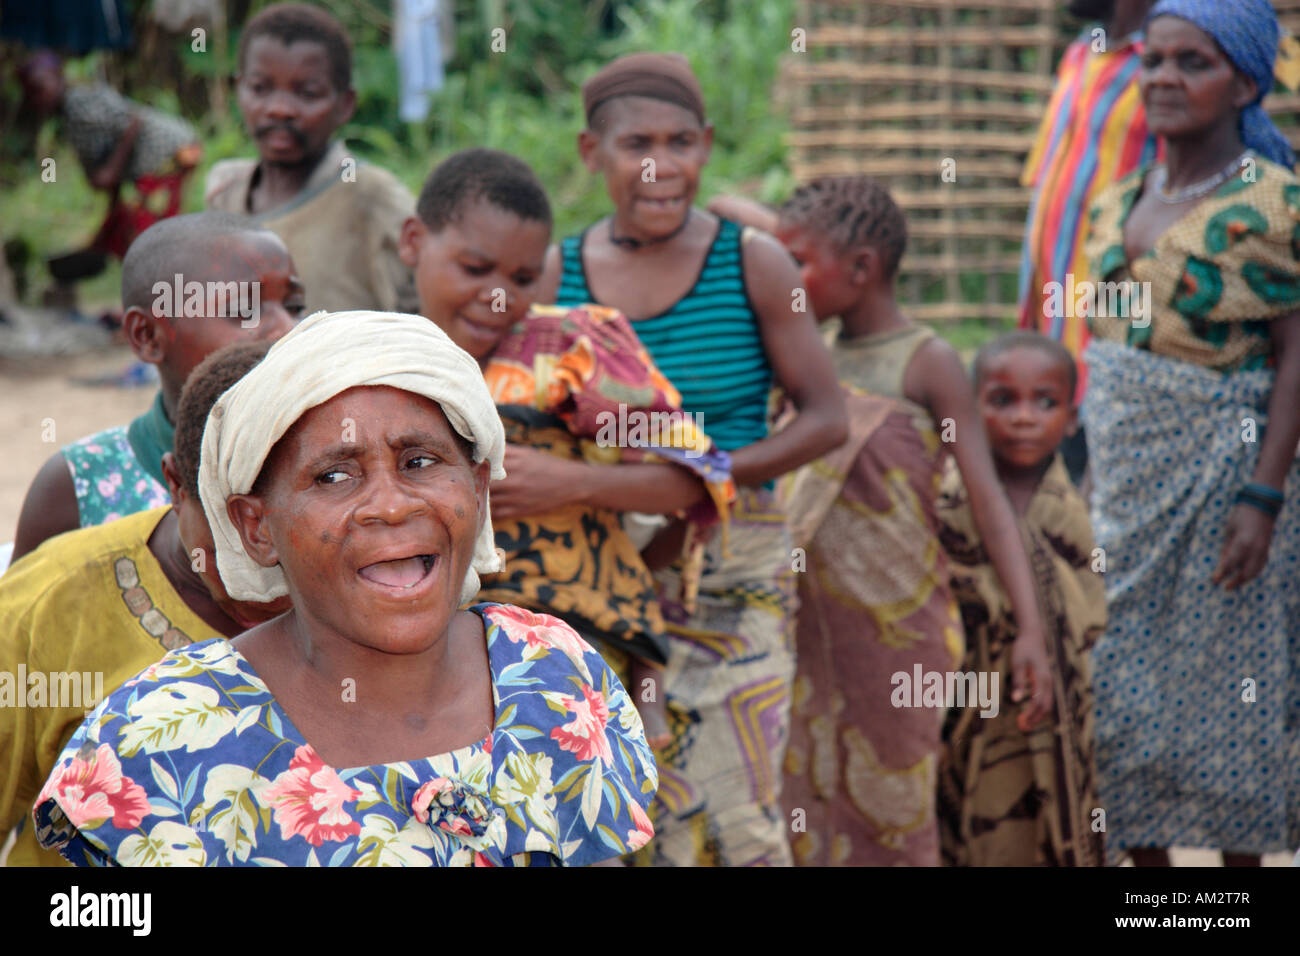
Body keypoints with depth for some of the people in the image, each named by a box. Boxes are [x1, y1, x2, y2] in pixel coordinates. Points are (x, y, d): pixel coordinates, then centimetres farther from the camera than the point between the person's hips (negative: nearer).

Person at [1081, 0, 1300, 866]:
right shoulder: (1117, 203, 8)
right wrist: (1079, 467, 14)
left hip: (1220, 469, -6)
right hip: (1123, 471, 6)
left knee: (1226, 683, 5)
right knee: (1122, 675, 10)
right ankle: (1145, 858, 23)